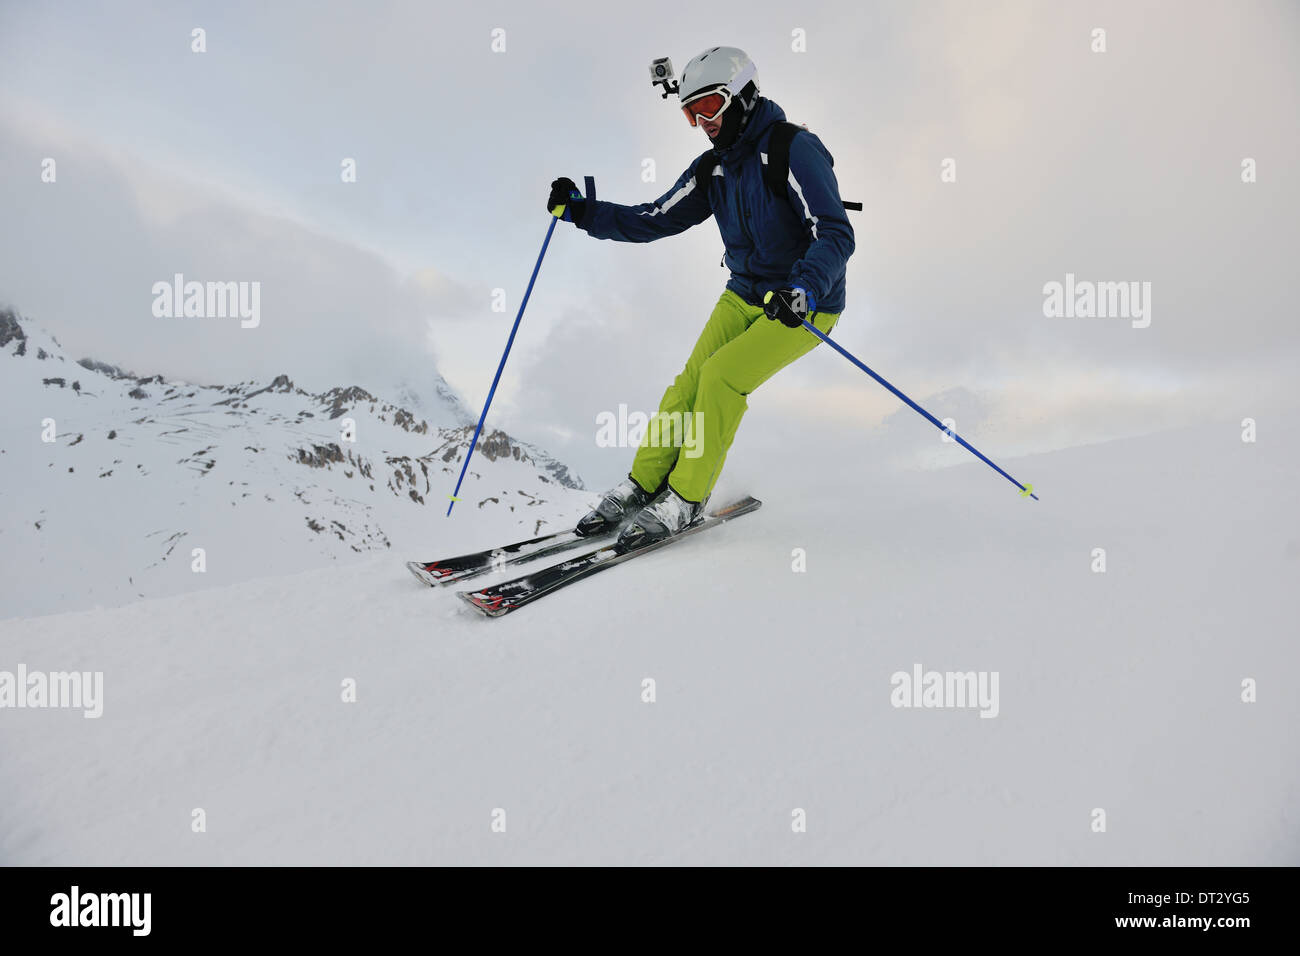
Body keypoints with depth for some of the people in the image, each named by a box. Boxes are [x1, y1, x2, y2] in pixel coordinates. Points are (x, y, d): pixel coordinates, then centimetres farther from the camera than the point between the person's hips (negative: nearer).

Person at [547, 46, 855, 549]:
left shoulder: (794, 150, -19)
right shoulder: (713, 167, 4)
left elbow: (836, 235, -26)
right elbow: (652, 221, 5)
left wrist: (803, 289, -43)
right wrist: (581, 210, -6)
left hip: (806, 306, -6)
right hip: (744, 296, 6)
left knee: (721, 376, -20)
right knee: (690, 381, -7)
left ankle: (685, 498, -8)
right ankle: (642, 485, 5)